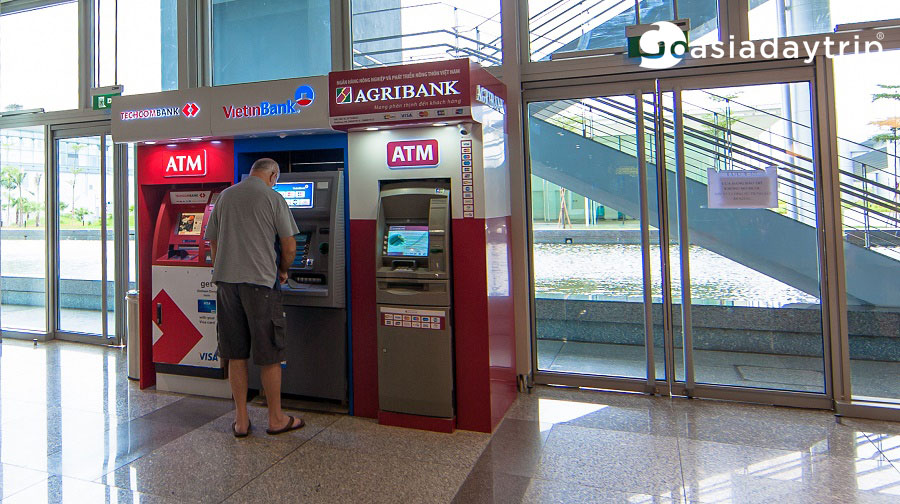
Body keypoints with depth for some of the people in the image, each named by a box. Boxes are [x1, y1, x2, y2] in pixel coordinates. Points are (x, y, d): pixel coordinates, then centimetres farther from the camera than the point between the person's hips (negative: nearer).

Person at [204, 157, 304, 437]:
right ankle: (276, 419, 16)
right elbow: (289, 247, -5)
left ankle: (241, 420, 18)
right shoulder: (273, 198, -3)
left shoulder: (225, 196, 11)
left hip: (226, 280, 5)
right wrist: (282, 270, 14)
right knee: (269, 355, 5)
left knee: (235, 355, 10)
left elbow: (213, 242, 16)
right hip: (260, 281, -5)